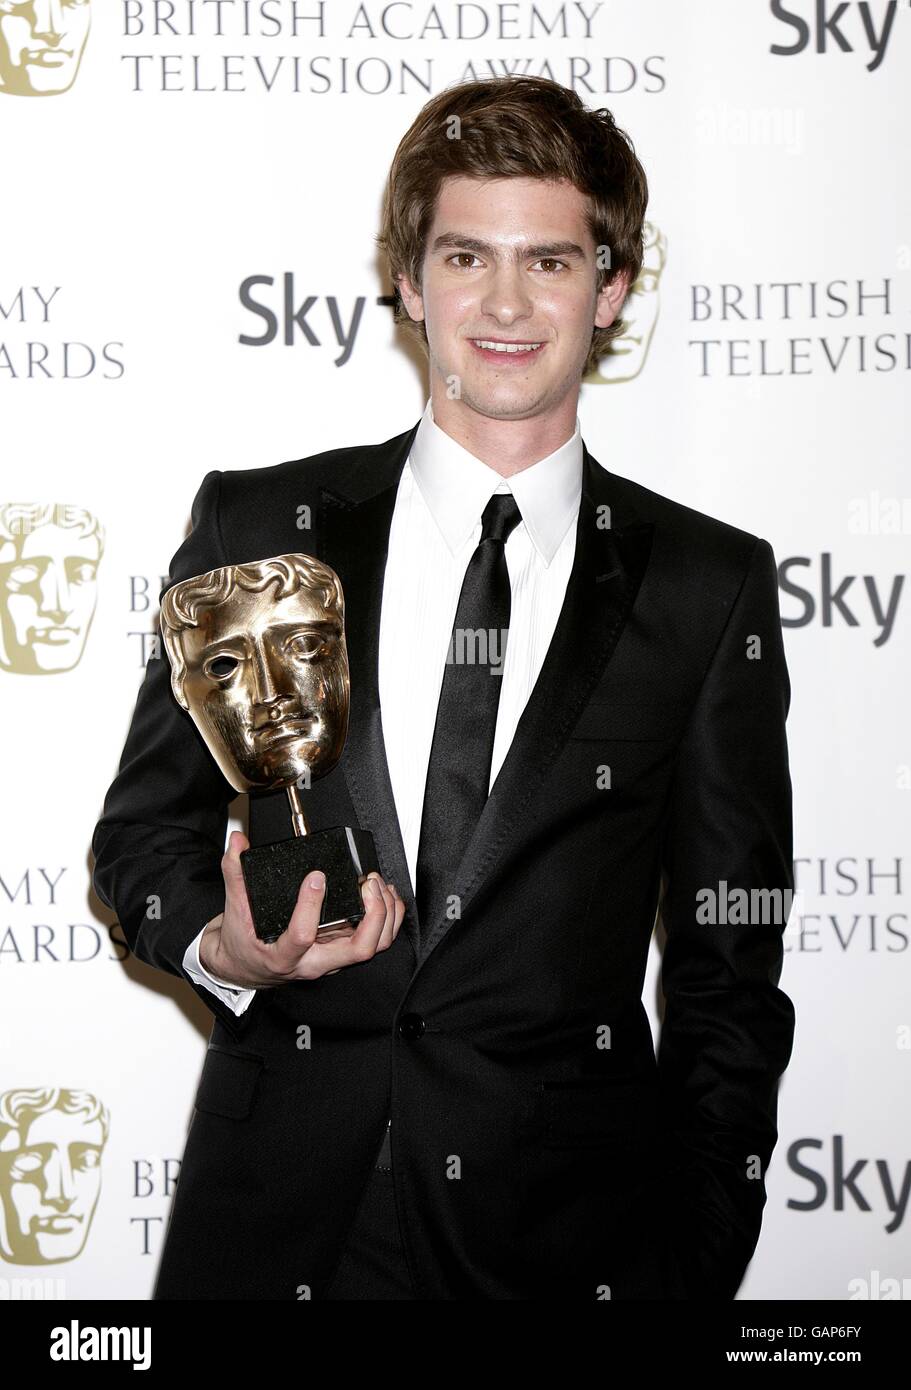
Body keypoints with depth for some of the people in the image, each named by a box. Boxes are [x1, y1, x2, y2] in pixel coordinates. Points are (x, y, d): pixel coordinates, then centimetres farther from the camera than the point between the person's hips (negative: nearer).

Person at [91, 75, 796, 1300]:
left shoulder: (709, 588, 0)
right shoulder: (256, 525, 2)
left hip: (567, 1232, 0)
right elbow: (146, 824, 9)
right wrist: (221, 947, -13)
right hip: (272, 1213, 1)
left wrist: (701, 1267, 0)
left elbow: (728, 967, 2)